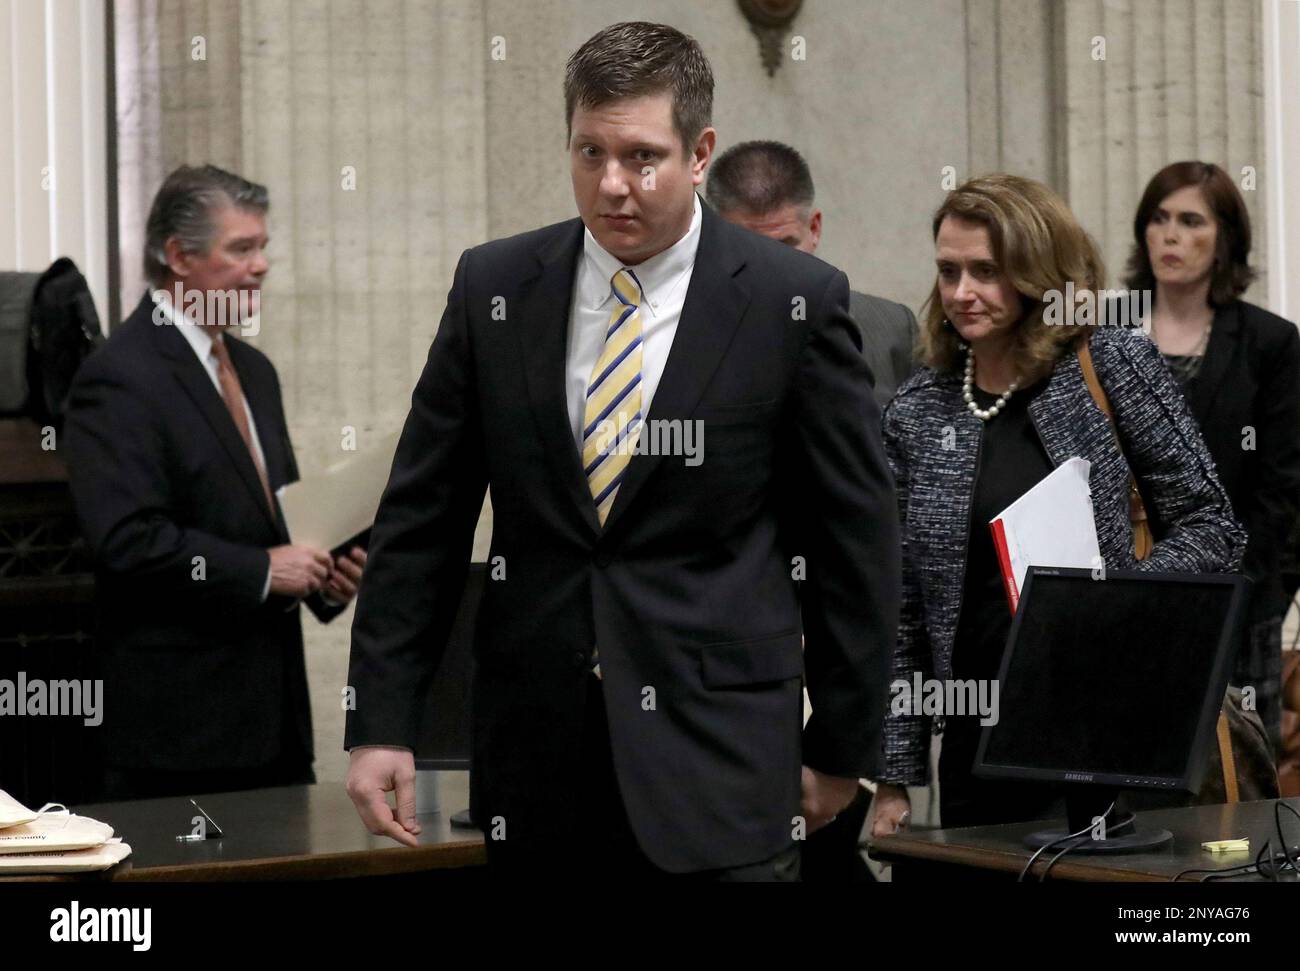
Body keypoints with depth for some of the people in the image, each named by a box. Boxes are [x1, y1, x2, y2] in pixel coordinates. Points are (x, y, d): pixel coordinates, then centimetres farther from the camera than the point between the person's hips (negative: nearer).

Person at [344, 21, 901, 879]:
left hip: (718, 773, -2)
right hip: (535, 761, 3)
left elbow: (855, 542, 1)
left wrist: (841, 749, 4)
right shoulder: (493, 287, 4)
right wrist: (382, 722, 1)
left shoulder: (794, 301, -4)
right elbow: (421, 521, 6)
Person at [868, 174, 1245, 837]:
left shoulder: (1115, 365, -1)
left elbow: (1212, 530, 0)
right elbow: (900, 608, 6)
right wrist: (894, 777, 4)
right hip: (977, 749, 2)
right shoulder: (917, 412, 5)